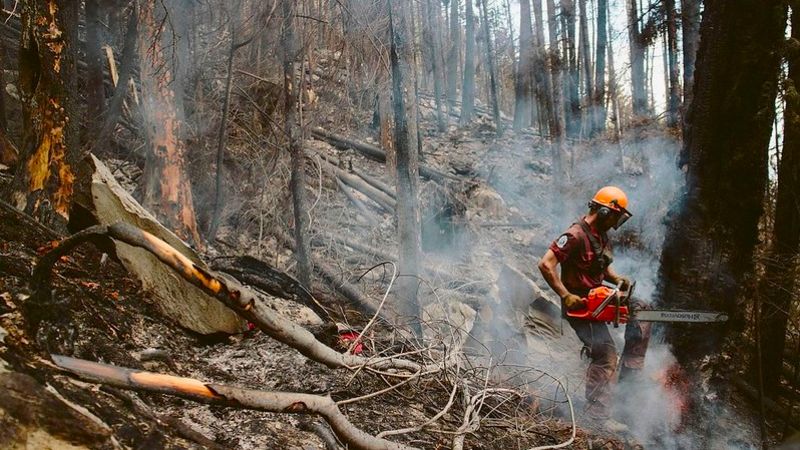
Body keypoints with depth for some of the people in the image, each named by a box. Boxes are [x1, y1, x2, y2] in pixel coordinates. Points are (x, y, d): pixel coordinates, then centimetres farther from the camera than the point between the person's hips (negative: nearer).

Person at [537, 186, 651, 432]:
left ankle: (629, 372, 9)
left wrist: (617, 279, 3)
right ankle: (597, 413, -6)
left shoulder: (602, 236, 9)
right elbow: (545, 264, -28)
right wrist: (566, 296, -29)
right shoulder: (575, 236, -21)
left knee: (639, 309, 5)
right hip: (579, 305, -9)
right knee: (605, 354, -14)